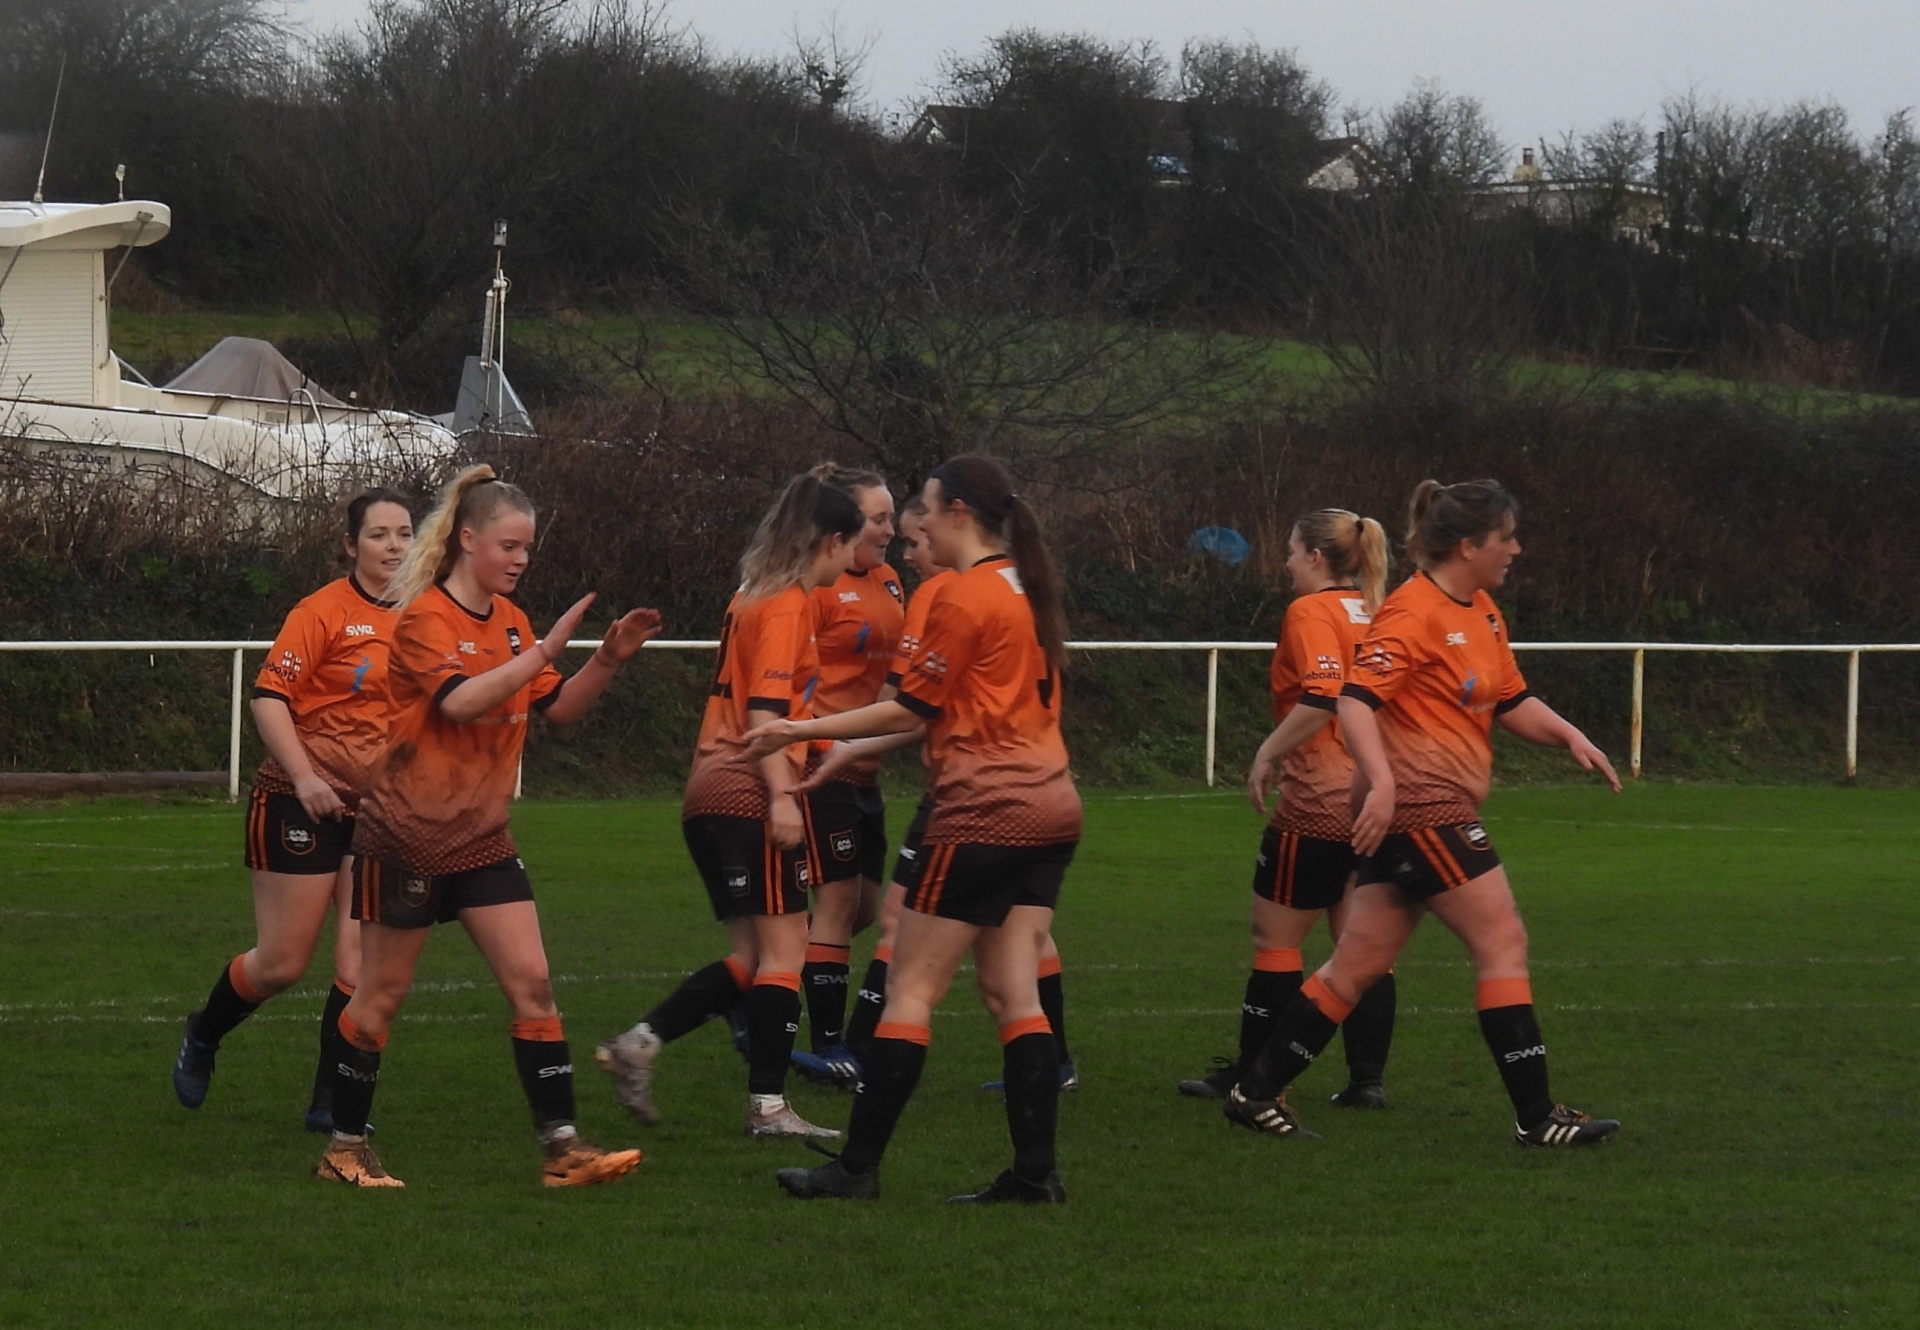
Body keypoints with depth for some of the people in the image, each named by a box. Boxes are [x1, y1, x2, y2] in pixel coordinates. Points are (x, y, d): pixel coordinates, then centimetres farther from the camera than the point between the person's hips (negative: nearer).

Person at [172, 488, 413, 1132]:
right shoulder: (324, 612, -12)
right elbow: (268, 698, -15)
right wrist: (304, 775, -24)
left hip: (377, 810, 5)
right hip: (305, 805, -5)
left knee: (360, 964, -6)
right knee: (282, 963, 3)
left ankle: (331, 1103, 5)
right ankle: (203, 1037, 32)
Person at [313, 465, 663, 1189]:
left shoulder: (511, 621, 8)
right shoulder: (425, 618, -14)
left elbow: (558, 707, 12)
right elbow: (461, 700, -30)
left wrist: (608, 659, -3)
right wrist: (544, 650, -31)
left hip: (482, 836, 7)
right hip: (407, 834, -7)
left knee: (531, 982, -3)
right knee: (382, 993, 4)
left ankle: (561, 1146, -3)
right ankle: (345, 1145, 17)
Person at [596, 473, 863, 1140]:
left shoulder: (755, 597, 17)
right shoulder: (787, 605, -10)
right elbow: (765, 709, -18)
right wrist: (782, 796, -23)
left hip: (711, 792, 9)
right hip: (750, 793, -9)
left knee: (754, 956, 12)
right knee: (784, 948, -5)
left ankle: (637, 1045, 6)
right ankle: (768, 1105, -5)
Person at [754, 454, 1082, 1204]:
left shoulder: (965, 595, -11)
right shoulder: (1025, 589, 14)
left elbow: (914, 709, -8)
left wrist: (804, 731, -1)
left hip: (985, 814, -8)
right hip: (1048, 809, 8)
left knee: (910, 990, -3)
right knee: (1013, 993, 7)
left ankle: (858, 1167, -2)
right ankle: (1035, 1171, 0)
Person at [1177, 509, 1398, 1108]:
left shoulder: (1311, 612, -11)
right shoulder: (1372, 613, 11)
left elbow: (1323, 696, -24)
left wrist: (1267, 755, -15)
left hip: (1316, 804, -7)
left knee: (1275, 938, 3)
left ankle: (1251, 1075, 8)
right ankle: (1367, 1076, 6)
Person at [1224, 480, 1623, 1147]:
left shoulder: (1482, 614, 16)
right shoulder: (1415, 612, -14)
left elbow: (1511, 702, 24)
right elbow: (1356, 698, -23)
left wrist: (1571, 737, 8)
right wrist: (1381, 779, -36)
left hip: (1441, 809, 10)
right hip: (1420, 804, -10)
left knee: (1359, 963, 9)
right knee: (1502, 942, -8)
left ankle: (1256, 1092, 12)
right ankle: (1537, 1116, -5)